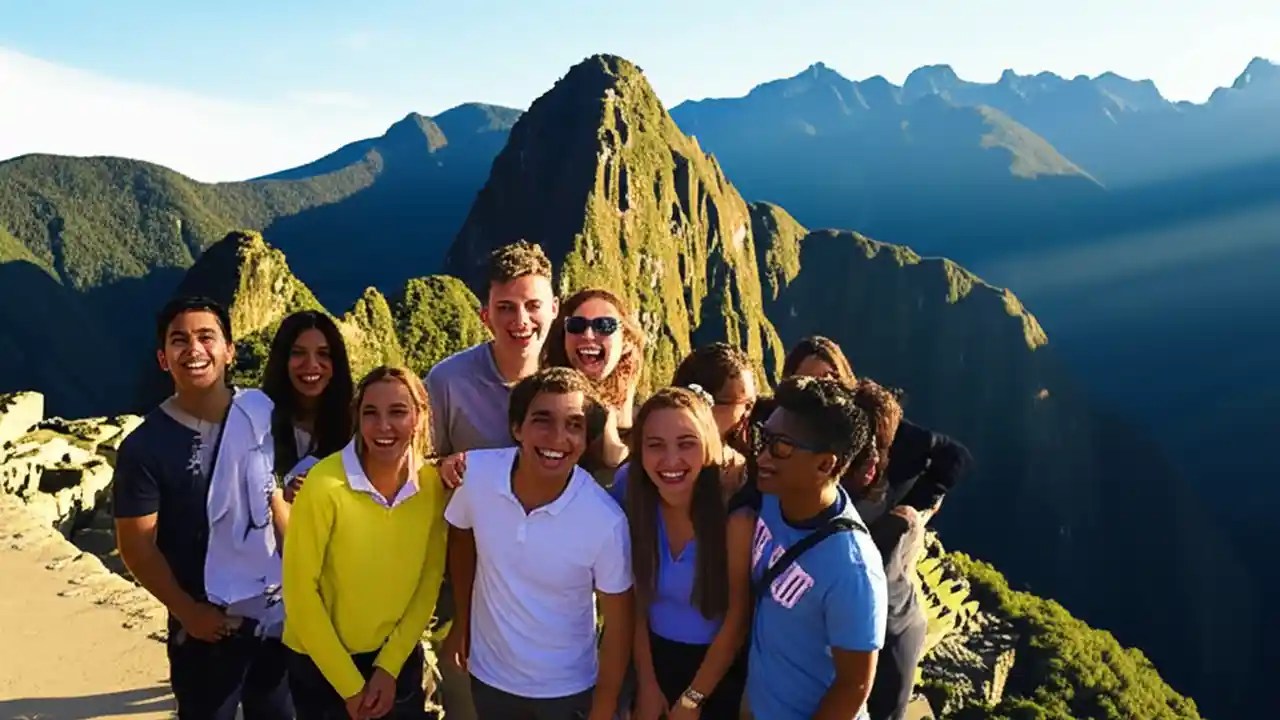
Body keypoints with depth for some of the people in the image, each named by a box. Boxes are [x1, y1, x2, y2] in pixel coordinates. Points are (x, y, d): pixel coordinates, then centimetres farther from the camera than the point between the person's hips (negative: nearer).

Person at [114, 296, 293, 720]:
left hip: (280, 612, 3)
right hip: (207, 626, -3)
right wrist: (189, 612, -11)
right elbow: (136, 546, -9)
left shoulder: (264, 416, -3)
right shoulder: (144, 447, -12)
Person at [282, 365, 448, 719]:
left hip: (400, 658, 3)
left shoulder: (433, 484, -11)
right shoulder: (325, 485, -22)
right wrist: (349, 684, -11)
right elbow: (300, 591, -16)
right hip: (320, 663, -3)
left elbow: (429, 583, -3)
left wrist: (389, 667, -6)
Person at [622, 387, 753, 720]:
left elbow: (737, 618, -16)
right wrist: (647, 684, -1)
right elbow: (638, 602, -3)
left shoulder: (735, 515, -25)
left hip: (719, 671, -3)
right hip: (655, 659, 3)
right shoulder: (635, 505, -13)